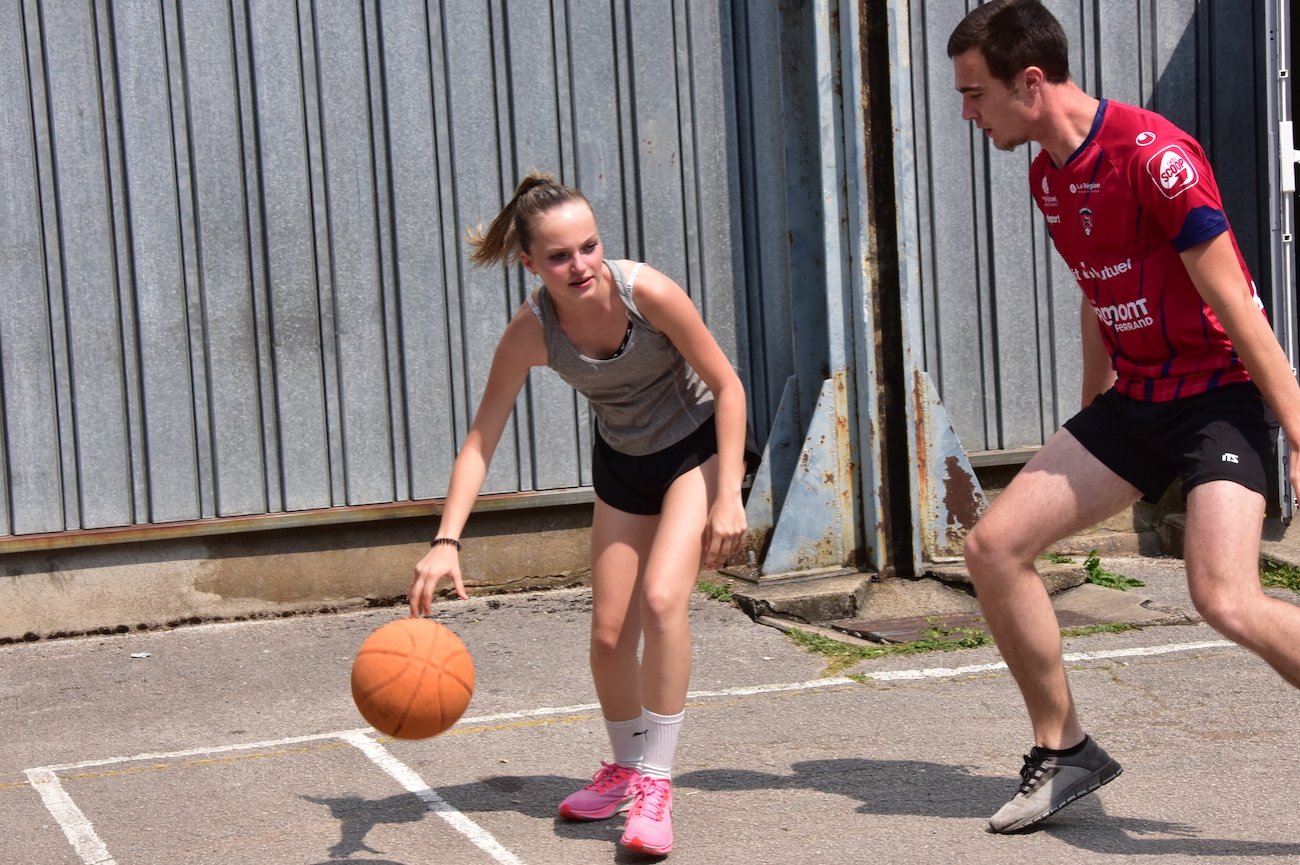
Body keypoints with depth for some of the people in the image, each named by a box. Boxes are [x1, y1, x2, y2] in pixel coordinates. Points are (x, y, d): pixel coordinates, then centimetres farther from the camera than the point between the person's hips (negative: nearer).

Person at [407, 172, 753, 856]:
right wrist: (446, 542, -30)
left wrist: (728, 498, -22)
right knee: (609, 634, 5)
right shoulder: (531, 332, -23)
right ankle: (623, 768, 33)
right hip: (622, 463, 4)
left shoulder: (647, 293, -31)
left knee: (662, 599, -24)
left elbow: (727, 387, -19)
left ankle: (654, 783, -12)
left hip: (699, 446, -3)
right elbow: (480, 441, -18)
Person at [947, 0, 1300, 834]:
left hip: (1222, 395, -9)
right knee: (994, 546, 3)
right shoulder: (1049, 175, 7)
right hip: (1137, 399, 9)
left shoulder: (1150, 154, -20)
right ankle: (1064, 752, 18)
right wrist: (1093, 415, 27)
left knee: (1228, 601, -26)